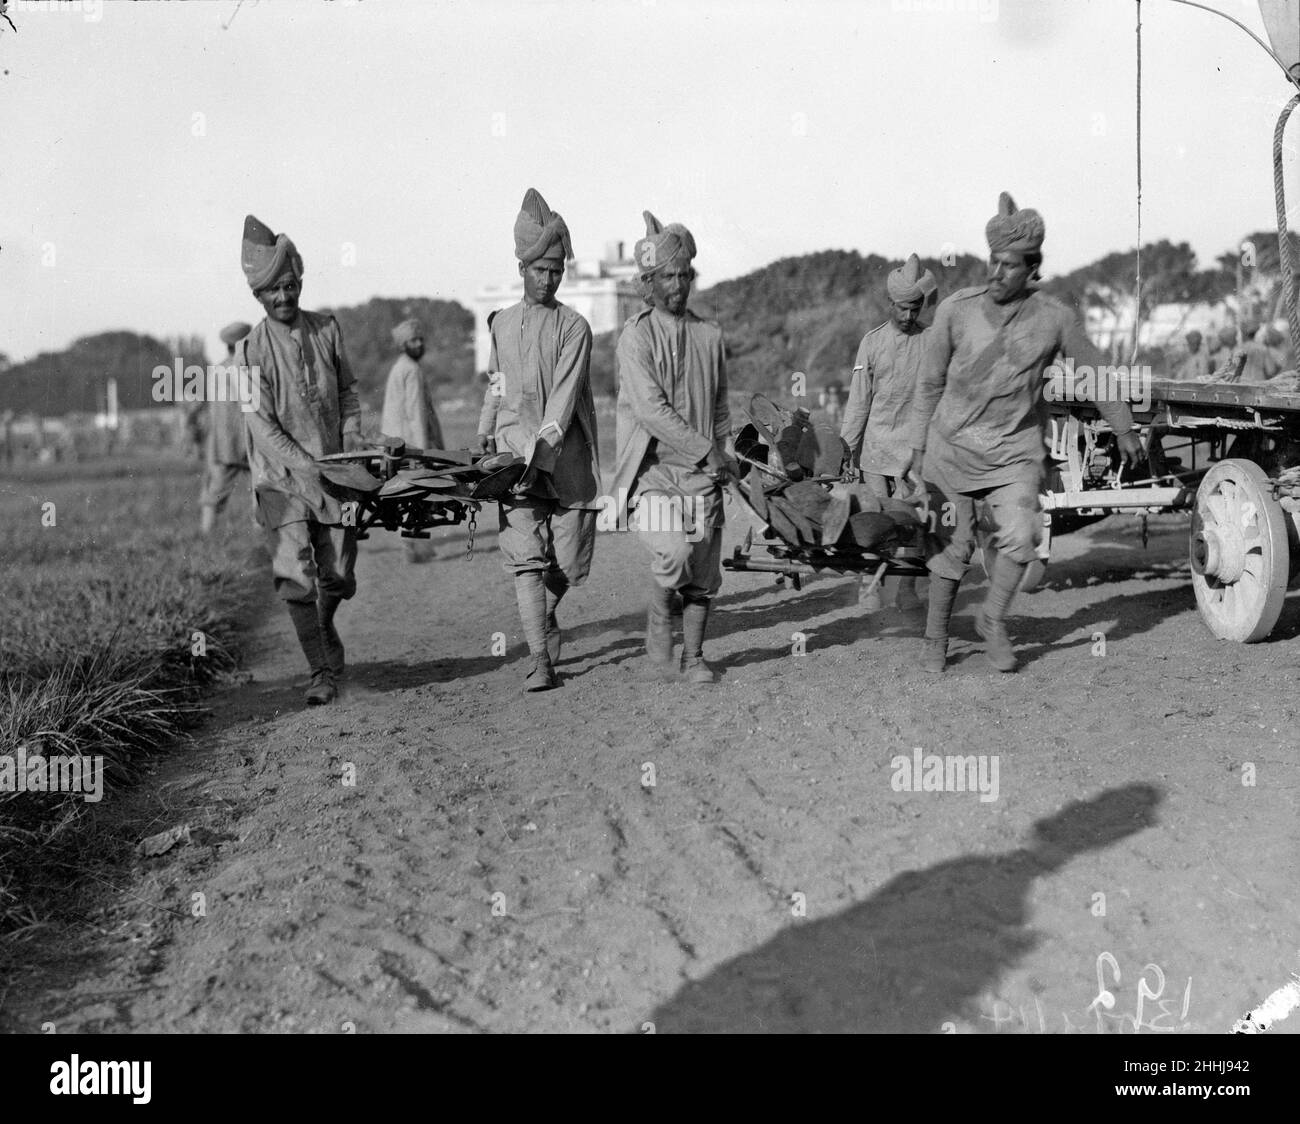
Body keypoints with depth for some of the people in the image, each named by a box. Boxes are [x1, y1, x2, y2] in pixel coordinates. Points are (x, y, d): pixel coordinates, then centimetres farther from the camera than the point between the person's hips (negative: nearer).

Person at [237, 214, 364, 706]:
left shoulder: (327, 330, 4)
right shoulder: (251, 351, -7)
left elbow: (348, 392, 13)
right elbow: (261, 424, -12)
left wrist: (352, 448, 0)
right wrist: (308, 469, -20)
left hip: (334, 471, 3)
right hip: (282, 478, -3)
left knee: (337, 576, 9)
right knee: (296, 576, -12)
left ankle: (323, 633, 41)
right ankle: (323, 671, -3)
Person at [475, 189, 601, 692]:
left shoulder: (574, 327, -1)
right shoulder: (502, 324, 11)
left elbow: (565, 395, -11)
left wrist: (541, 449, -22)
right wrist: (484, 431, 11)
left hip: (566, 457, -1)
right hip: (514, 456, 2)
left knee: (568, 562, 4)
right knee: (526, 558, -9)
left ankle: (544, 615, 35)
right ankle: (540, 659, -8)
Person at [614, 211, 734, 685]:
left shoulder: (710, 335, 12)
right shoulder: (636, 336, -4)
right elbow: (650, 409, -14)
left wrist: (722, 453, 10)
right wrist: (705, 450, -15)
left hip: (703, 473, 5)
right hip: (654, 468, -4)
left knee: (703, 570, 3)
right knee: (674, 549, -22)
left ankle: (693, 657, 17)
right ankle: (658, 623, 6)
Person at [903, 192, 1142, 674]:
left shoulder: (1053, 318, -7)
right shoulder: (956, 309, -7)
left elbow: (1094, 369, 9)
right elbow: (930, 381, 2)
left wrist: (1123, 427, 17)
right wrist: (918, 447, 4)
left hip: (1015, 449, 0)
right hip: (953, 443, 0)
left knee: (1019, 534, -17)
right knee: (954, 543, 3)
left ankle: (992, 619, 8)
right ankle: (935, 638, 21)